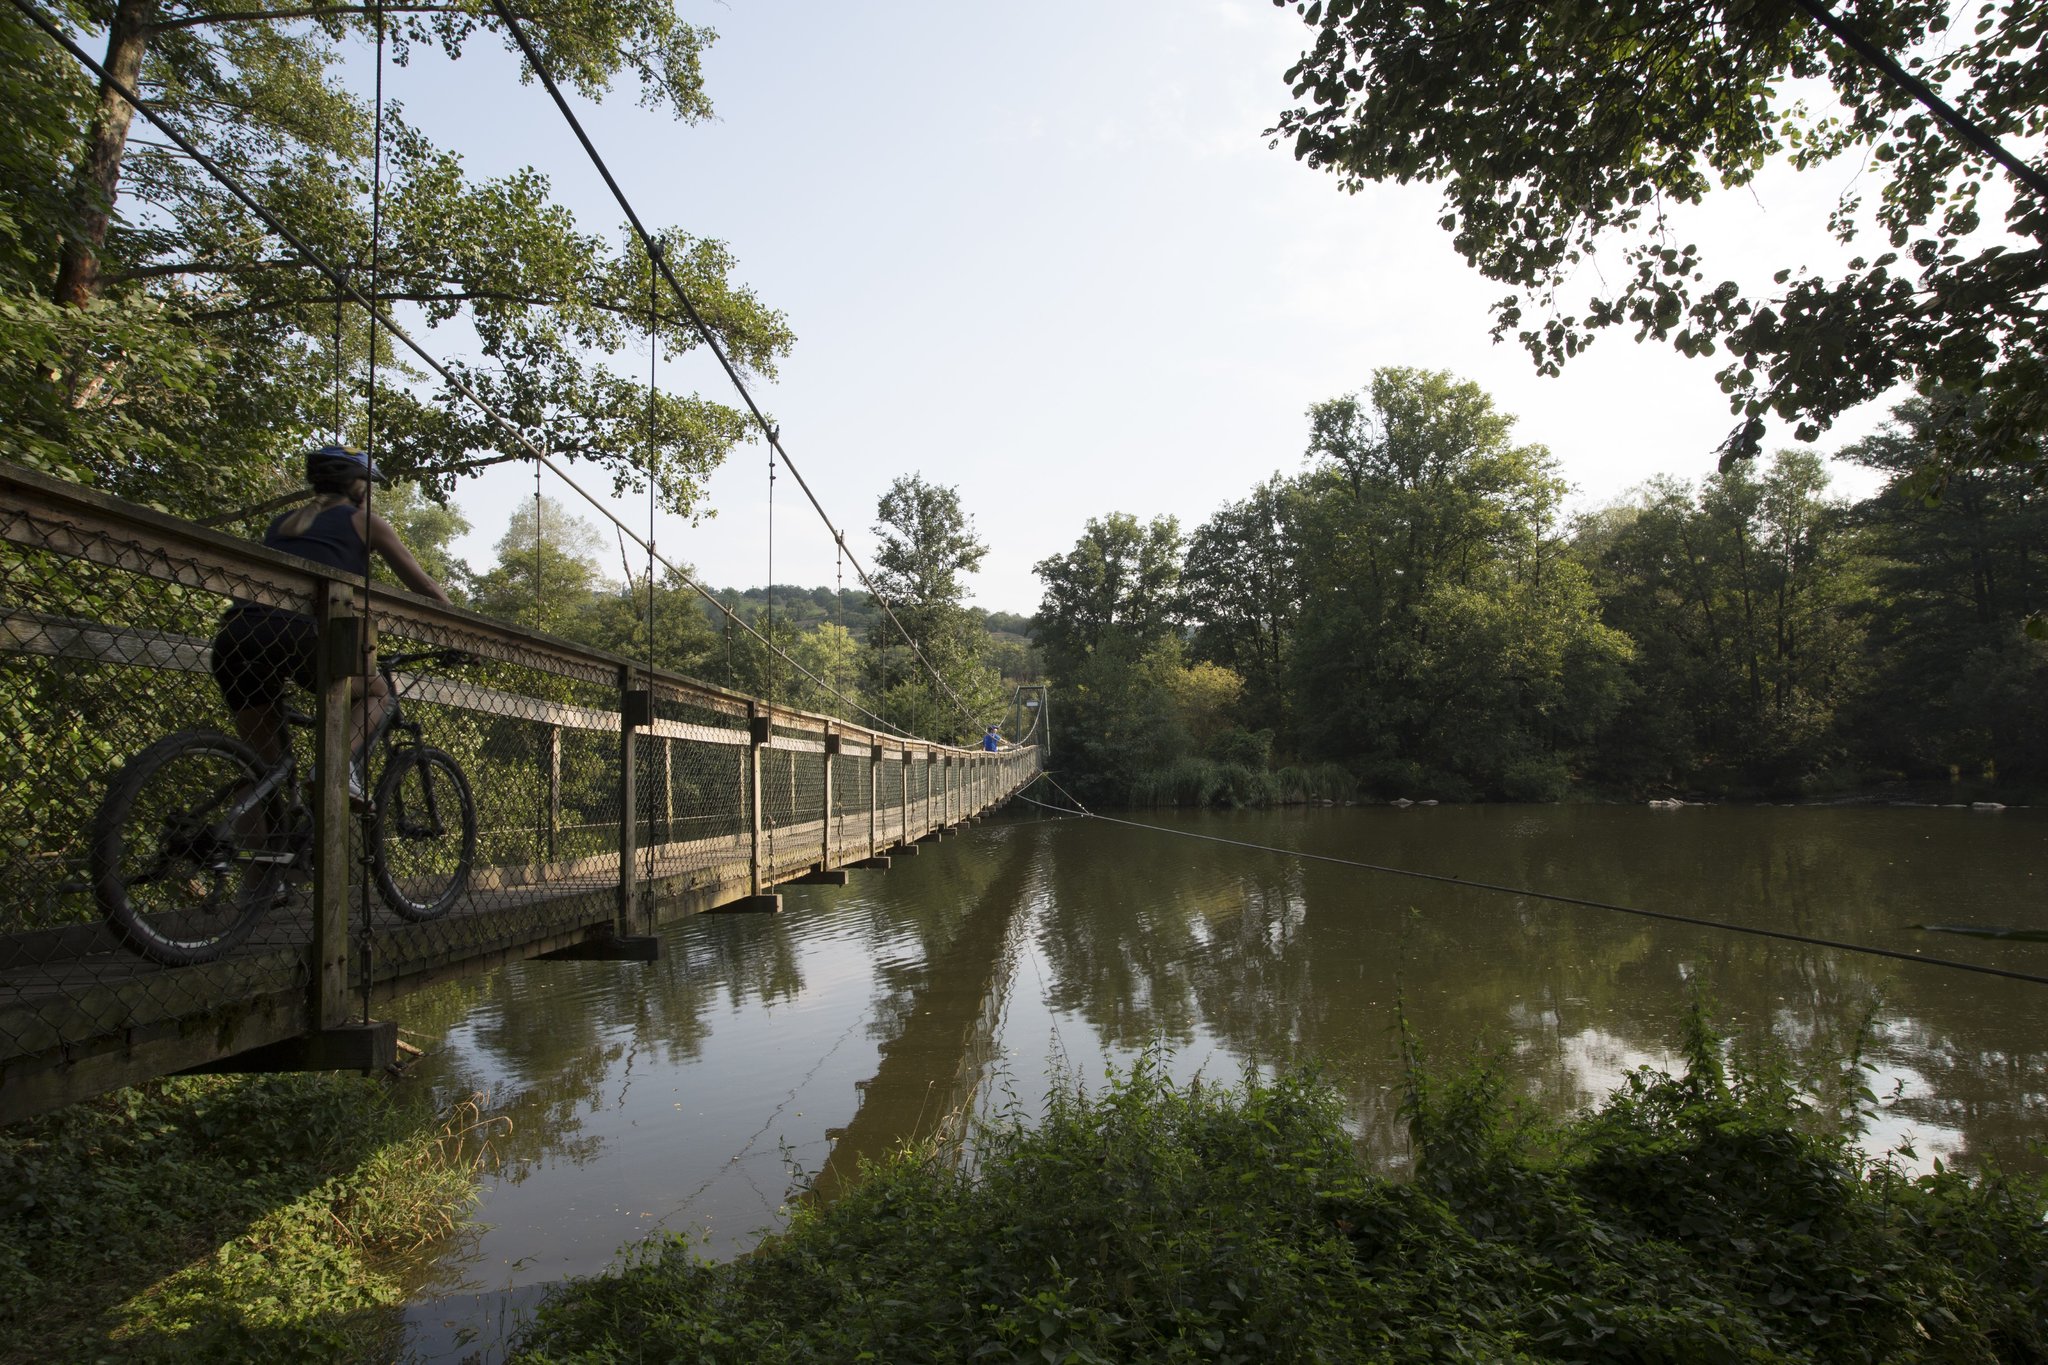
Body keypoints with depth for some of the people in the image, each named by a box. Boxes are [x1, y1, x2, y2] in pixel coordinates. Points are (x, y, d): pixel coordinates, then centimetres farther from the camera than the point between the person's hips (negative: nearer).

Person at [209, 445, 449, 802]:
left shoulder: (281, 522, 32)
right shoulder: (363, 521, 17)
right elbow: (425, 587, 19)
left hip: (233, 637, 5)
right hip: (296, 634, -5)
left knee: (266, 768, 17)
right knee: (377, 693, 21)